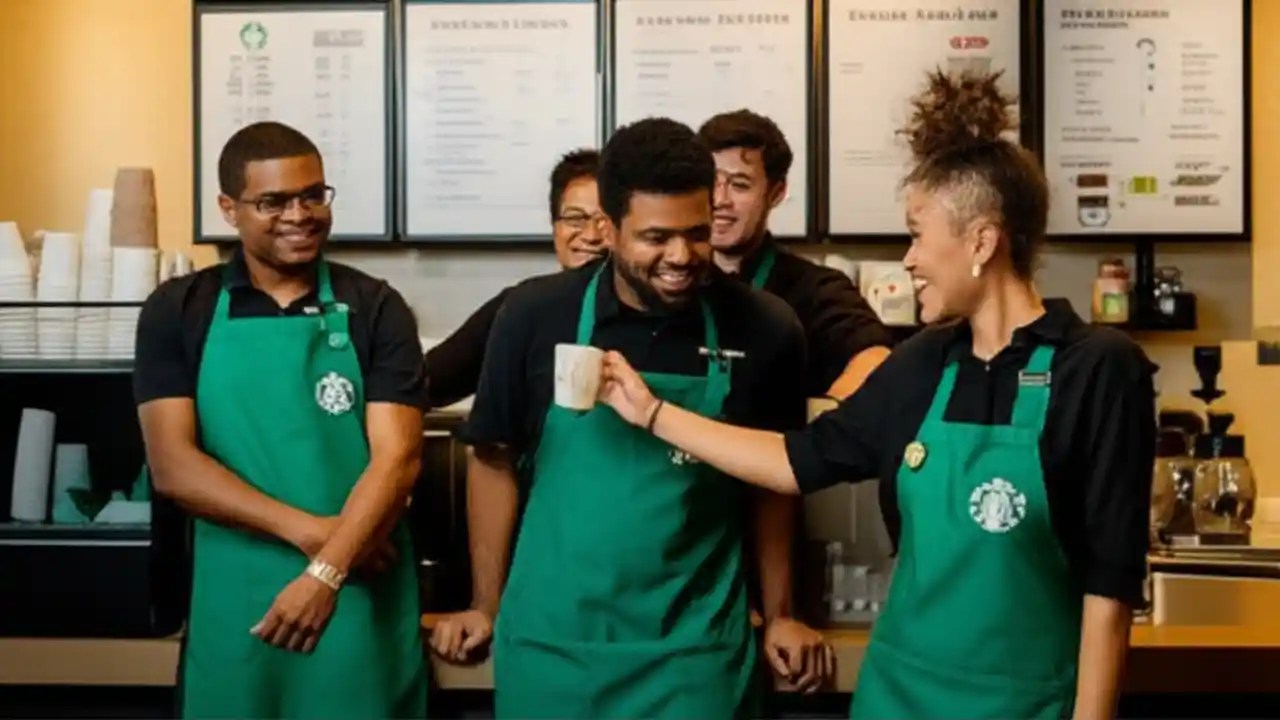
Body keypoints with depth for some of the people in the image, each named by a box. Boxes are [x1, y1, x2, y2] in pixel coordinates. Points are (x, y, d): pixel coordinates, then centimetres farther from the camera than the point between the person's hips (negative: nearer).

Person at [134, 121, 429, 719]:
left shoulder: (375, 309, 0)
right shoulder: (177, 311, 2)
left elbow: (397, 457, -8)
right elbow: (173, 465, -6)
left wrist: (326, 572, -21)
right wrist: (309, 531, -15)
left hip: (360, 597, 0)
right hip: (236, 600, 1)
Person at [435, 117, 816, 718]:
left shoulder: (765, 330, -7)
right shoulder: (535, 315, -9)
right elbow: (495, 460, 2)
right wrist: (488, 606, 6)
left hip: (693, 649, 0)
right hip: (550, 641, 1)